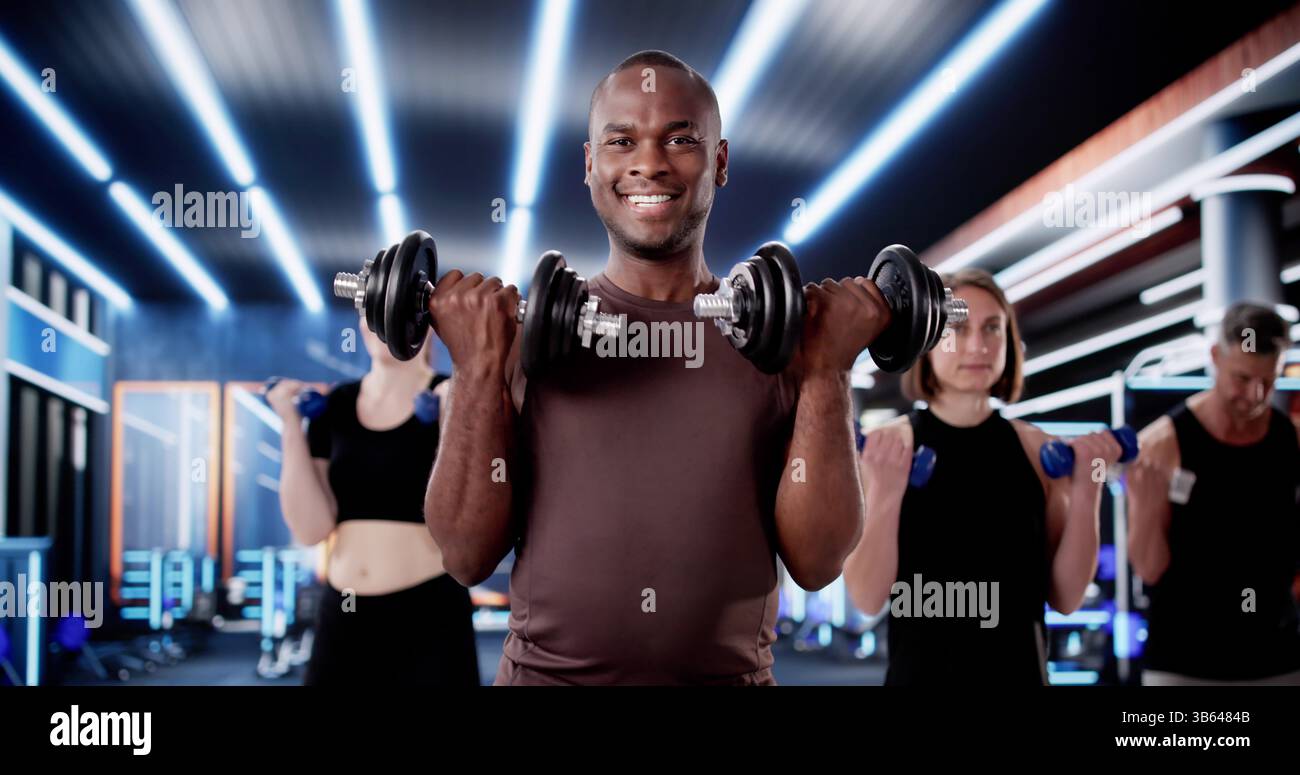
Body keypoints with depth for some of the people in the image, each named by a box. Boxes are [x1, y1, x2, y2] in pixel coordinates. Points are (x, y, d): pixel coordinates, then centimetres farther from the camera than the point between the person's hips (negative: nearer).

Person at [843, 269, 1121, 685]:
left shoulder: (1038, 448, 1)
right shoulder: (888, 447, -7)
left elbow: (1065, 597, 1)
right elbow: (867, 598, -12)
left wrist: (1086, 492, -10)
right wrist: (886, 494, -24)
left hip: (1020, 670, 3)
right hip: (921, 671, -2)